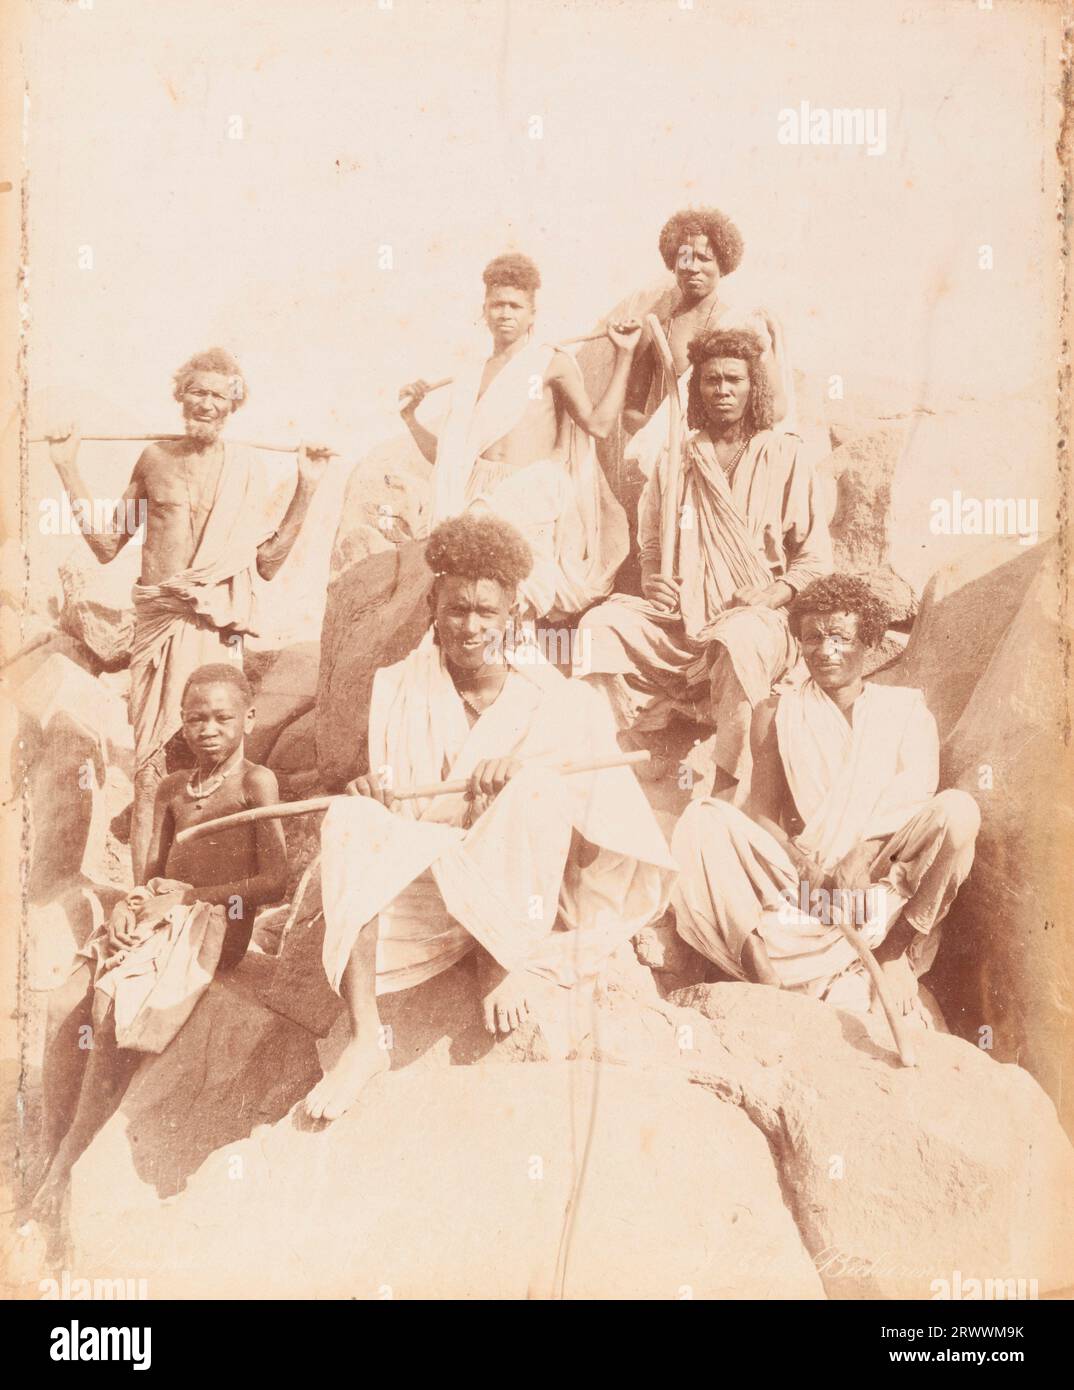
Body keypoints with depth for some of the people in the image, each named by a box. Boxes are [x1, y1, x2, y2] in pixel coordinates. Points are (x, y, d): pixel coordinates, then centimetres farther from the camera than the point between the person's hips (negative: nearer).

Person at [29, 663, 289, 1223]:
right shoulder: (172, 788, 19)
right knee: (65, 1004, -16)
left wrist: (191, 894, -10)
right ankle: (50, 1154, -11)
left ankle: (69, 1169, -19)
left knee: (114, 1008, -27)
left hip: (216, 923, -6)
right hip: (158, 917, 7)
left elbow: (274, 881, -9)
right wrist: (148, 897, -3)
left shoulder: (256, 782, -1)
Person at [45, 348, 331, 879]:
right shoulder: (154, 458, 10)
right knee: (152, 759, -1)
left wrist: (306, 488, 3)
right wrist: (68, 470, 9)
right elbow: (107, 545, 12)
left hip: (217, 629, -1)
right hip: (159, 621, 1)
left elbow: (268, 562, 6)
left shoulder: (245, 466, 7)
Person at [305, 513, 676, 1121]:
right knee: (349, 823, -26)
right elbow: (395, 815, 7)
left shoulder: (556, 700, 4)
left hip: (515, 900, -2)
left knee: (537, 787, -28)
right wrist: (376, 800, -17)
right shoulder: (398, 689, 9)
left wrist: (526, 770, -25)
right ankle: (364, 1040, -32)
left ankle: (516, 963, -19)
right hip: (423, 885, 2)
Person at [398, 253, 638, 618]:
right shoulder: (472, 377, 21)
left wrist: (624, 355, -1)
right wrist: (409, 416, 14)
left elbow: (600, 423, -2)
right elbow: (444, 454, 23)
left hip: (531, 496, -3)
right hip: (477, 497, 3)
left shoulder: (552, 363, 10)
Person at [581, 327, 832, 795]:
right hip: (681, 617, 3)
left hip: (756, 619, -3)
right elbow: (650, 541, 26)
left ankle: (728, 796, -34)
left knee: (741, 637, -39)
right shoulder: (678, 458, 19)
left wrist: (771, 596, -12)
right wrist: (652, 580, 3)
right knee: (602, 624, -24)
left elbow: (816, 559, 6)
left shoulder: (784, 454, 10)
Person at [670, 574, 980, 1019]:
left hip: (888, 884, -1)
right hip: (801, 880, 1)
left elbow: (917, 809, -3)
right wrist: (801, 863, -20)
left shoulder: (906, 711, 11)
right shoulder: (778, 714, 14)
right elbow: (761, 814, 5)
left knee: (958, 809, -27)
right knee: (703, 819, -24)